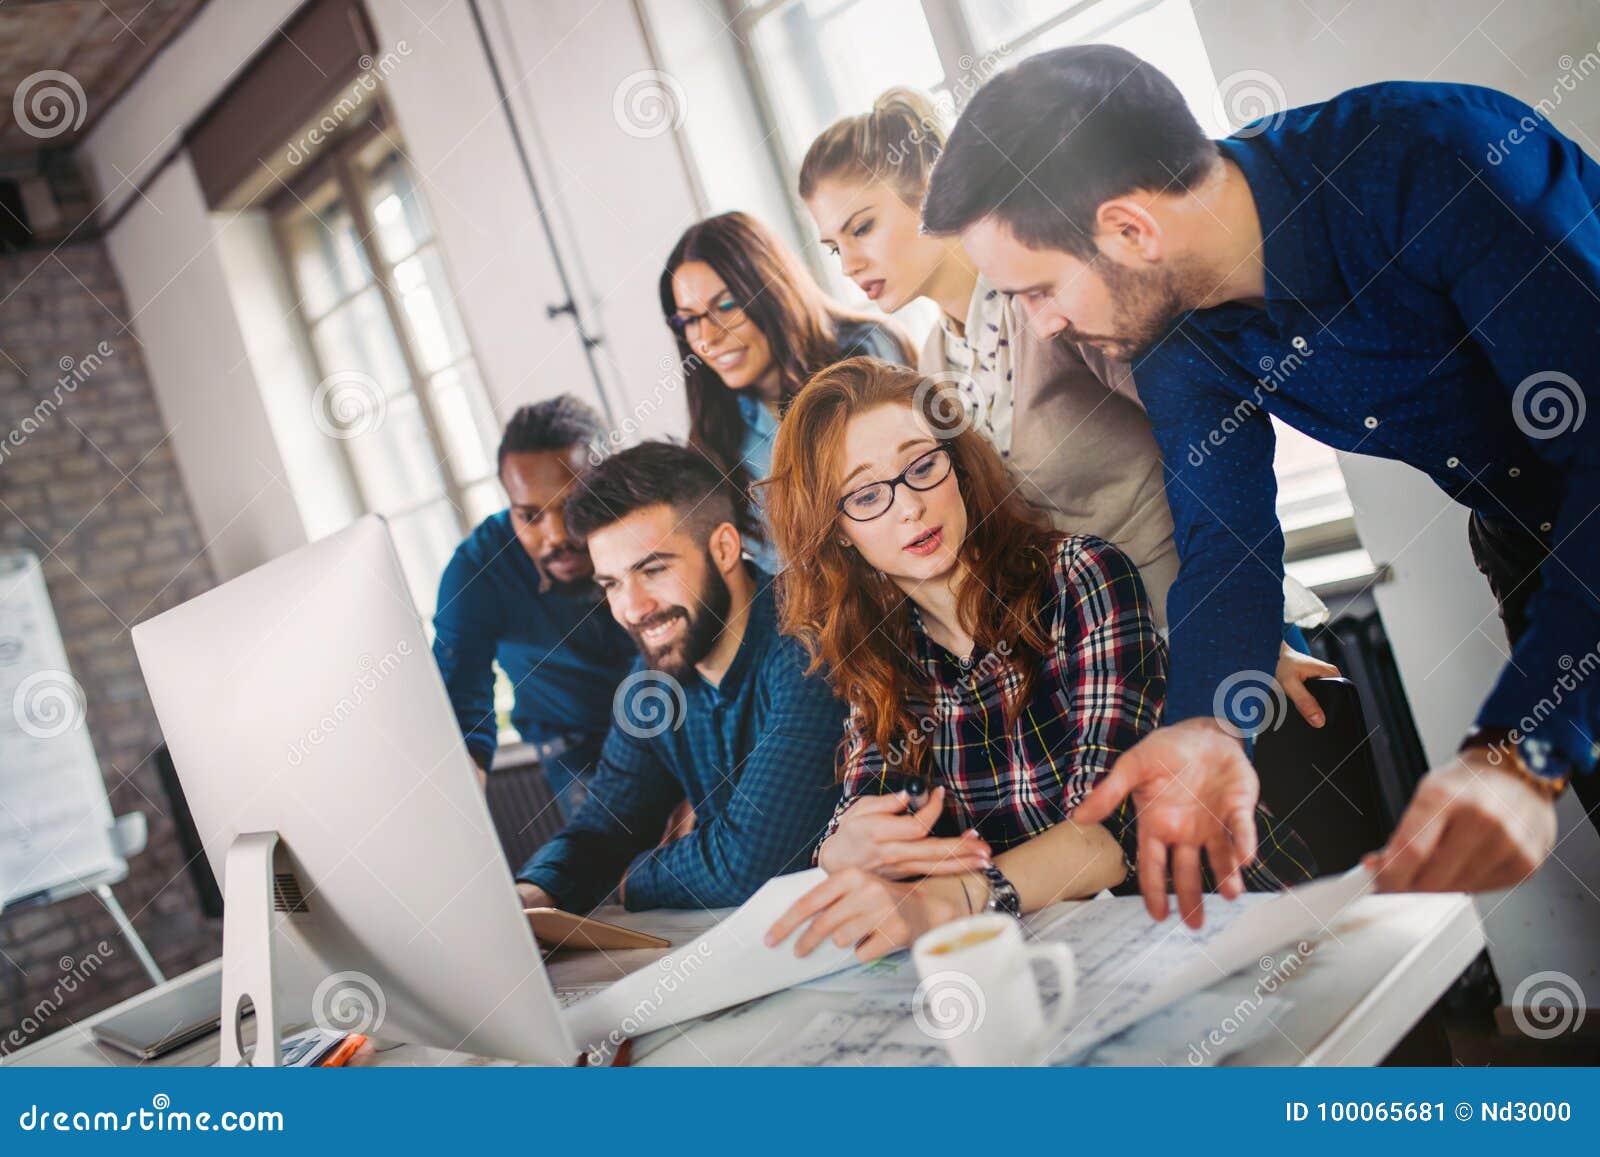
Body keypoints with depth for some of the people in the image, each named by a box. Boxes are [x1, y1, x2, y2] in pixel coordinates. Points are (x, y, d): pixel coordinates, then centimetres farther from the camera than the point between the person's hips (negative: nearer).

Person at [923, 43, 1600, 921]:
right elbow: (1225, 534, -14)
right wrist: (1205, 725, -34)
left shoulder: (1439, 154, -34)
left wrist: (1520, 755, -46)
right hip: (1529, 545, 4)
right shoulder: (1175, 330, -13)